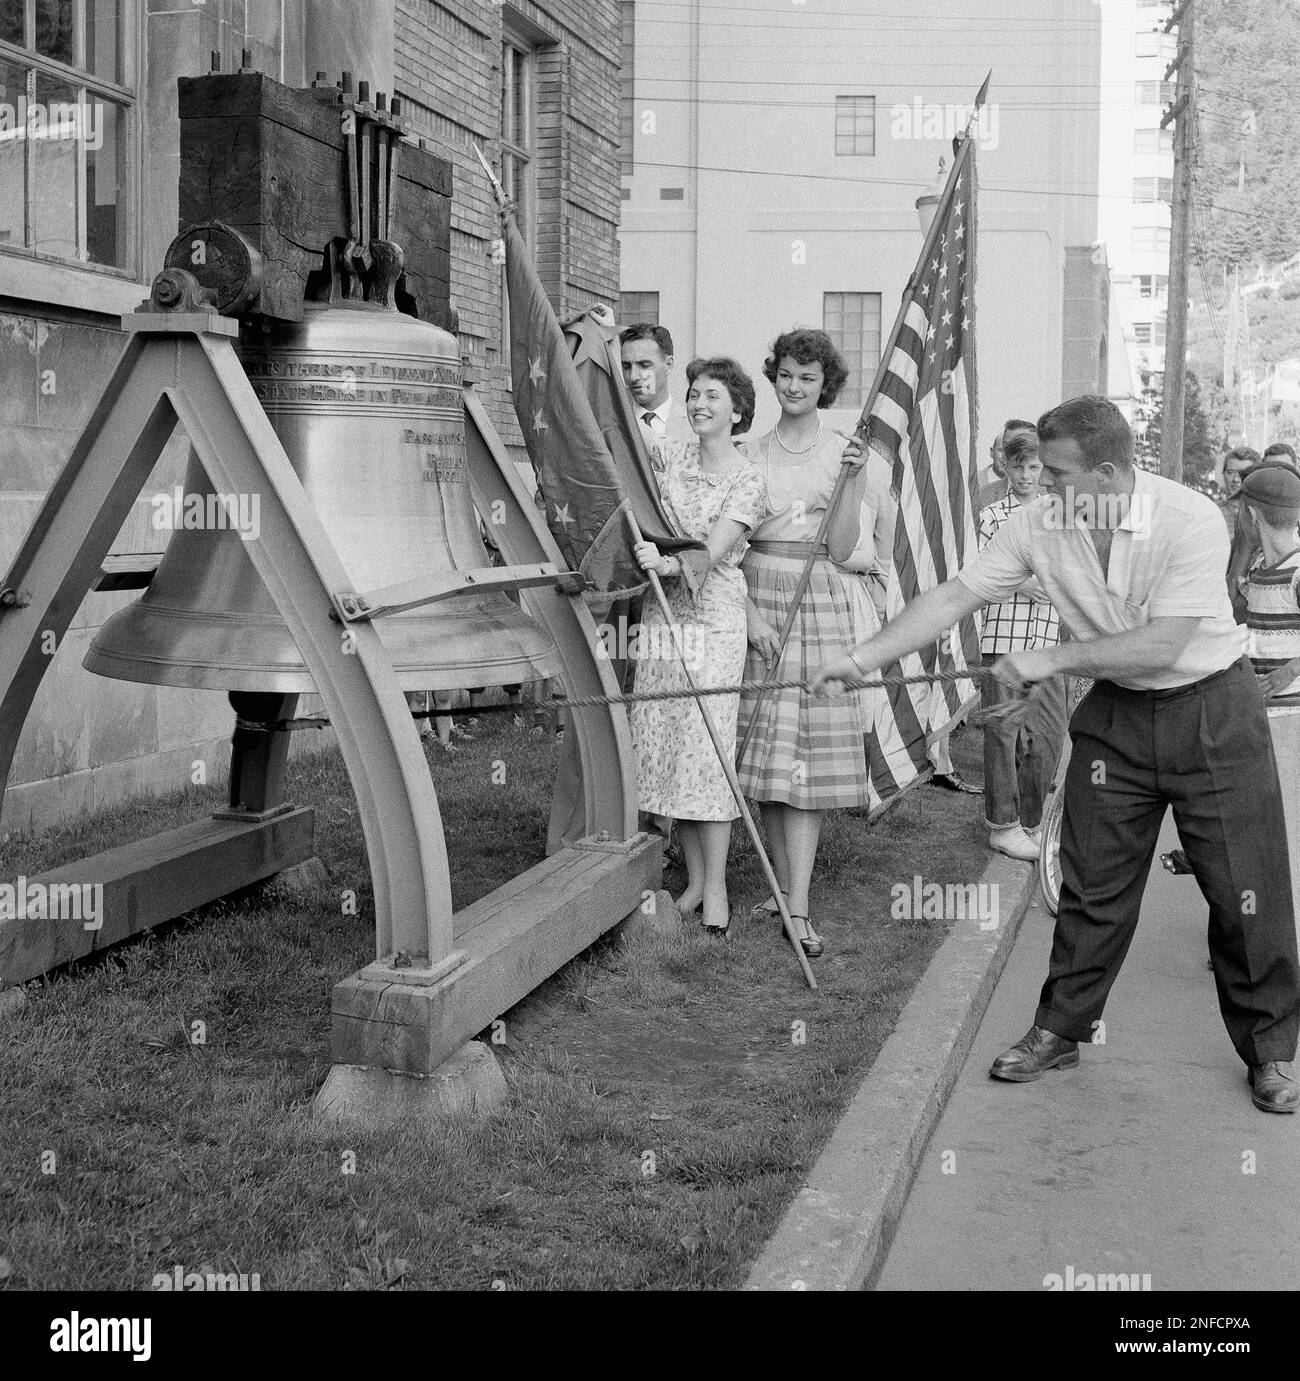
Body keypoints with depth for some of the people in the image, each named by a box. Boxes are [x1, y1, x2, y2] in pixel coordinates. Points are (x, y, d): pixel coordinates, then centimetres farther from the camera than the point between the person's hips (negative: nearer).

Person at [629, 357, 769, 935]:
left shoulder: (748, 481, -4)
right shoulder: (668, 457, 10)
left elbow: (712, 552, -16)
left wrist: (669, 564, -33)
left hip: (714, 618, -5)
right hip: (662, 614, 5)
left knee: (707, 747, -7)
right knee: (665, 746, 5)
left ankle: (716, 888, 2)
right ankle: (694, 879, 16)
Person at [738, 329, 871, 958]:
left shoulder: (843, 452, 4)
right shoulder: (752, 453, 7)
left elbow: (840, 549, -4)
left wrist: (852, 481, -16)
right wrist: (750, 614, -9)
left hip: (820, 604, -2)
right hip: (755, 601, 2)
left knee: (807, 752, -6)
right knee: (766, 750, 3)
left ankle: (799, 907, -7)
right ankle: (782, 886, 16)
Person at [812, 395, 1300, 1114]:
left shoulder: (1190, 518, -24)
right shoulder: (1038, 524, -11)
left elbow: (1162, 646, -28)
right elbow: (952, 597, -8)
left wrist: (1053, 659, -25)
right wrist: (859, 660, -12)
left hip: (1212, 710, -3)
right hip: (1114, 714, 4)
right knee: (1091, 885, 6)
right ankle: (1060, 1030, 22)